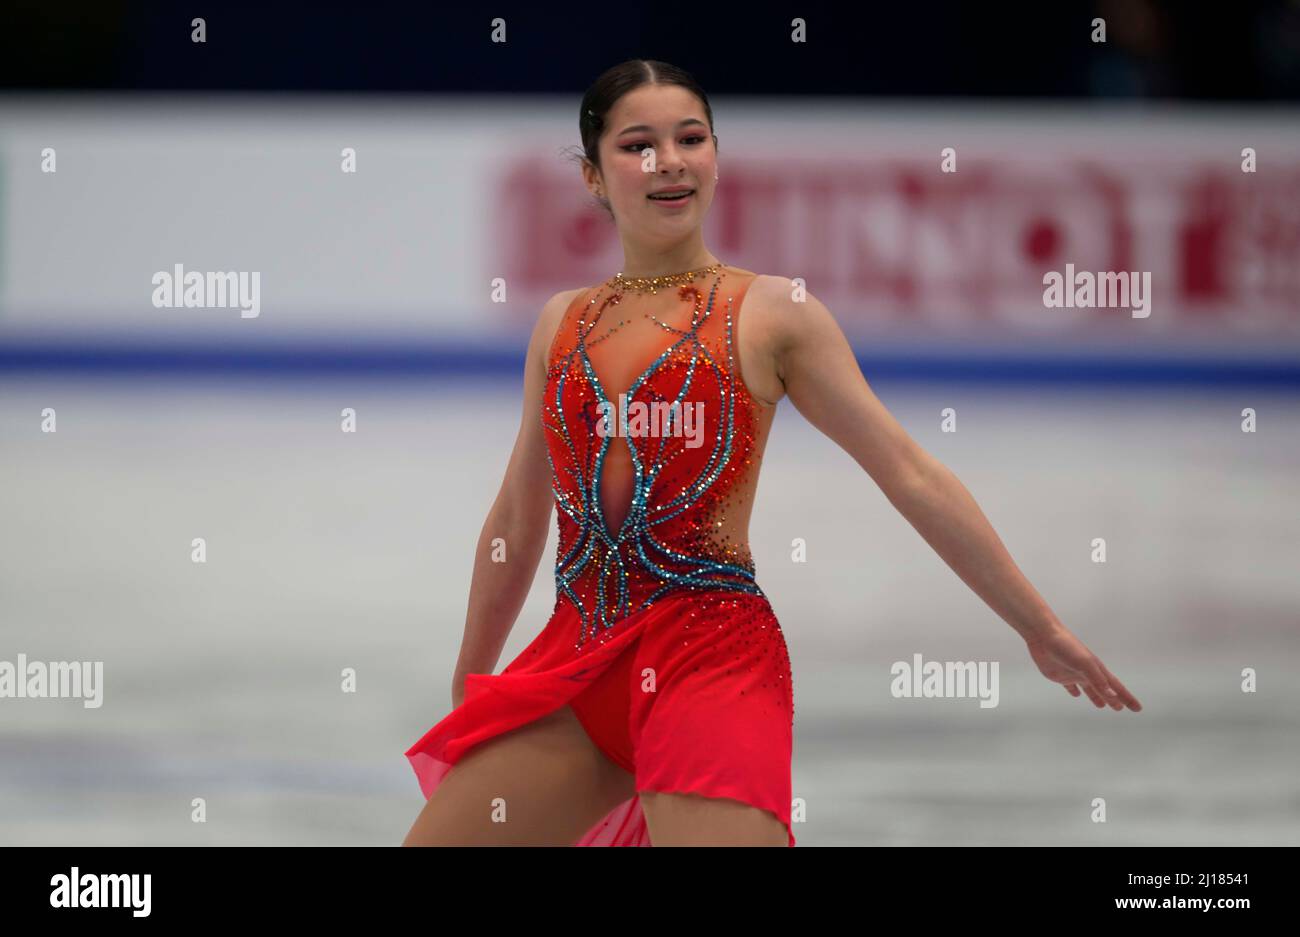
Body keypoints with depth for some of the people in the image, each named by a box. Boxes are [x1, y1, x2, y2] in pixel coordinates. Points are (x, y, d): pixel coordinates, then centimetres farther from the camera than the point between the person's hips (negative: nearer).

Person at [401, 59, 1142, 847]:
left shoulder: (771, 314, 1)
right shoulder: (562, 323, 14)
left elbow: (912, 475, -1)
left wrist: (1040, 627, -3)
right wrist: (470, 683, 29)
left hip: (714, 650, -5)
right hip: (576, 657, 5)